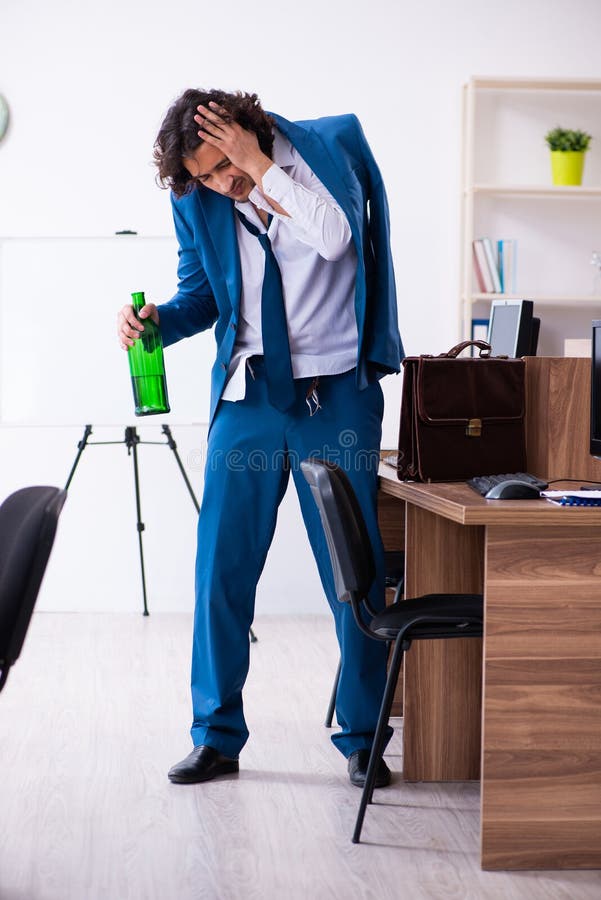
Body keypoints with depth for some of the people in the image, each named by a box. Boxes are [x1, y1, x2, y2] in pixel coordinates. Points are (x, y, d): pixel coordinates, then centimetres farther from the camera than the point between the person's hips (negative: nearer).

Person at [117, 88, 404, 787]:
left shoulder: (330, 145, -5)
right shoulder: (197, 199, 4)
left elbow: (336, 236, -22)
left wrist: (261, 167, -18)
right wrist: (158, 320, -6)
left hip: (337, 395, -3)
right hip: (248, 396, 3)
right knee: (221, 572, 1)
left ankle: (363, 737, 15)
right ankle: (216, 736, 14)